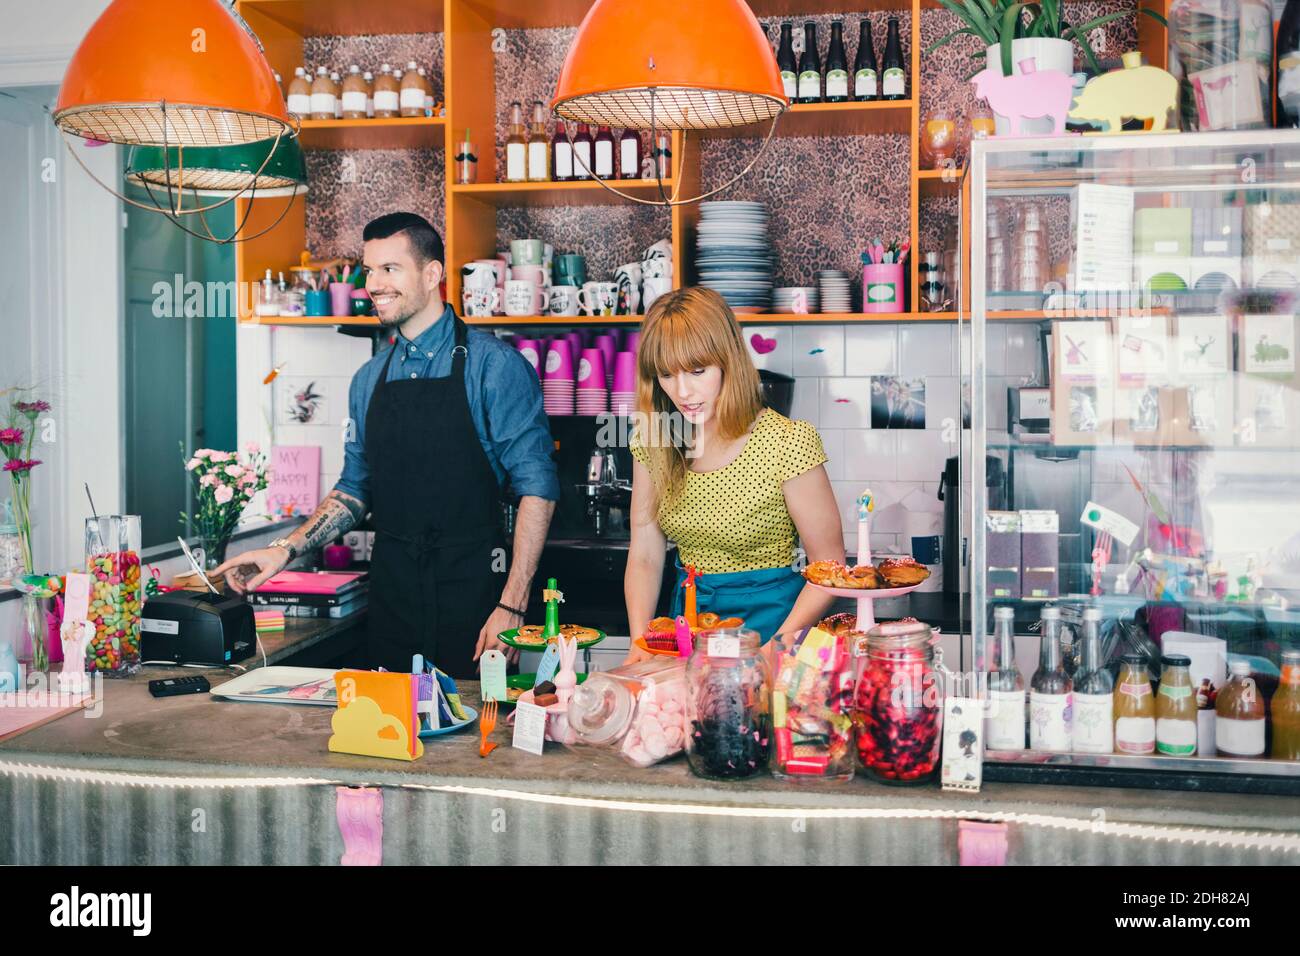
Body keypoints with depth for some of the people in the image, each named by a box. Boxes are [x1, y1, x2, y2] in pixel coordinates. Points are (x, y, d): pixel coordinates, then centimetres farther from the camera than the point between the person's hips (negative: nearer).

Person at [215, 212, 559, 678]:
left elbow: (537, 487, -11)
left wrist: (512, 605, -17)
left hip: (470, 592, -5)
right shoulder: (369, 379, 11)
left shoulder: (494, 365, -7)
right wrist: (285, 550, 4)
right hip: (392, 588, 5)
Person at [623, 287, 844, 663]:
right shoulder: (653, 442, 3)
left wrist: (774, 651, -18)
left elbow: (829, 569, -7)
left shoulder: (787, 443, -12)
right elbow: (644, 558, 7)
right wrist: (640, 645, -8)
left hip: (771, 620, -4)